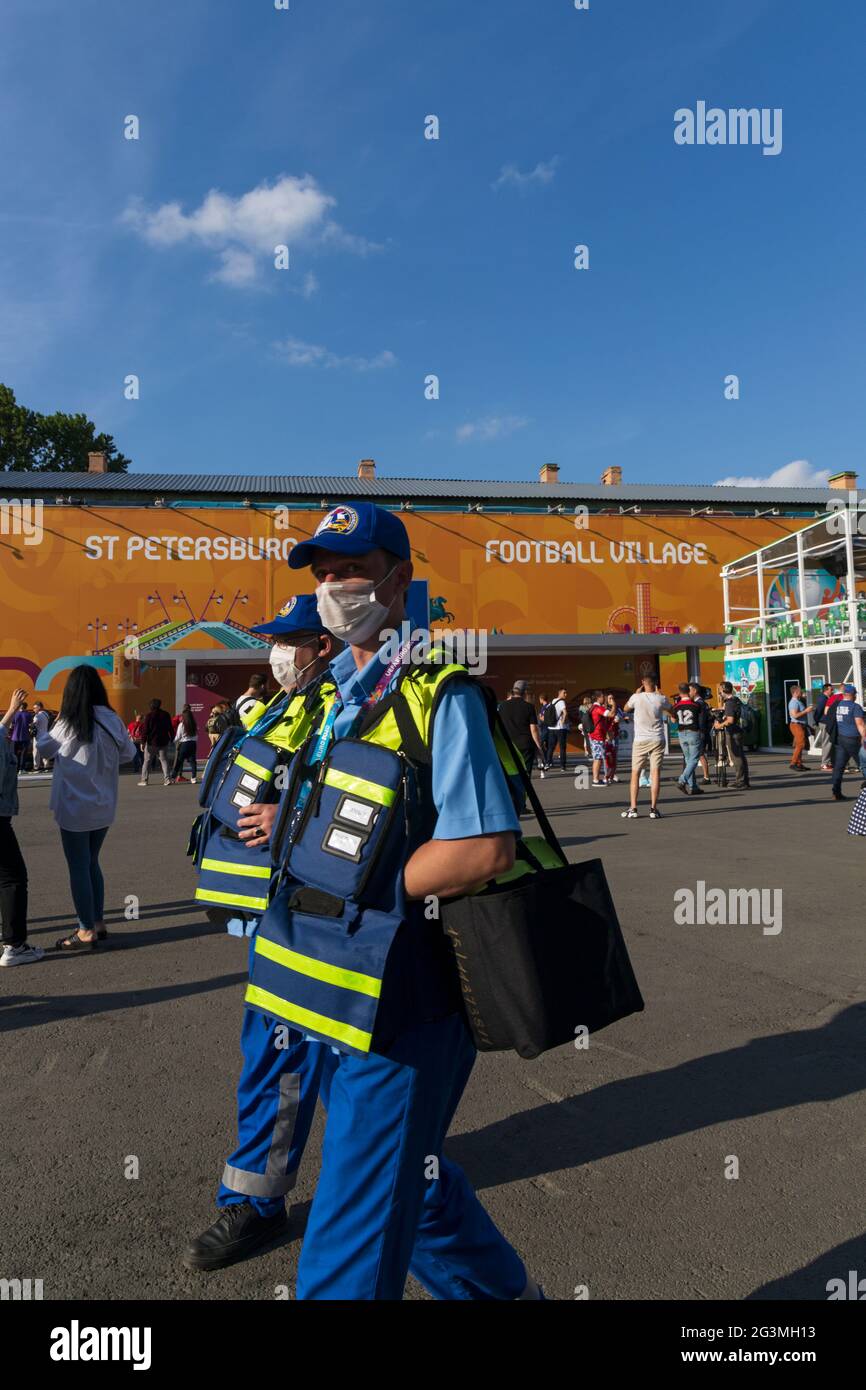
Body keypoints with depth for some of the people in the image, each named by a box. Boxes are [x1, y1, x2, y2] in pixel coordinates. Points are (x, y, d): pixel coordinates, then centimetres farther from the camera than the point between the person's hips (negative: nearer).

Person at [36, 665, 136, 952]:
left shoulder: (68, 724, -15)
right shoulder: (112, 721, -3)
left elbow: (44, 748, 3)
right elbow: (129, 753, 10)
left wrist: (53, 724, 18)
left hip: (74, 808, -5)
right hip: (104, 806, 5)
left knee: (78, 868, 4)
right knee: (91, 863, 19)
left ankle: (87, 931, 9)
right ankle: (98, 923, 24)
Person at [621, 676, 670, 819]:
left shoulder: (637, 697, -7)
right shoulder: (660, 699, -3)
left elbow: (626, 708, 14)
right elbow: (669, 708, 19)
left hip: (640, 740, -1)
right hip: (657, 740, 1)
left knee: (635, 773, 6)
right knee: (655, 772, 2)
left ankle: (633, 809, 3)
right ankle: (653, 809, -1)